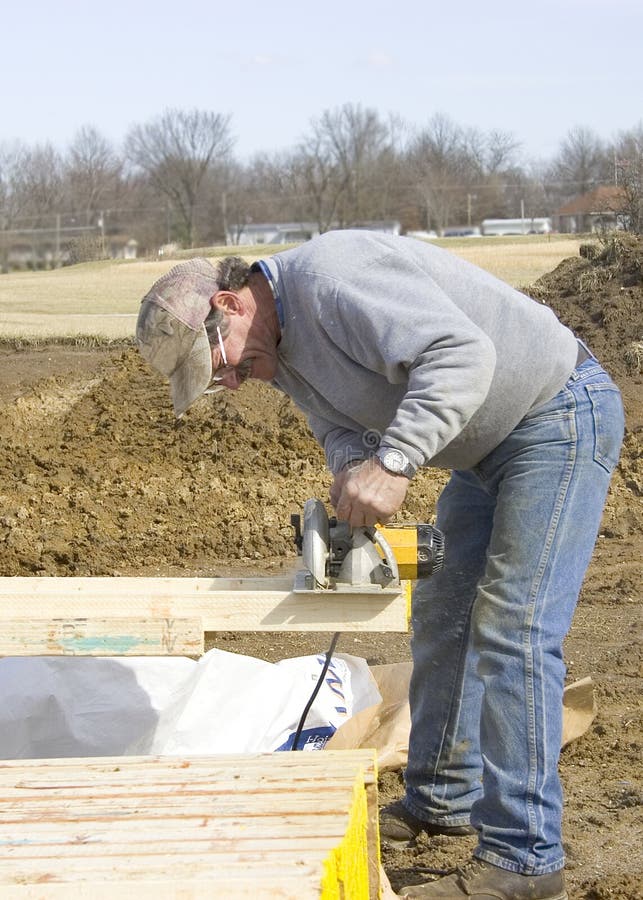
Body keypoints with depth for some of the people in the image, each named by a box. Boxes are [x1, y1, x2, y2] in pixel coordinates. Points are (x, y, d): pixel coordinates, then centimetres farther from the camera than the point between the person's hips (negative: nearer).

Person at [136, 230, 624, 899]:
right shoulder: (280, 344, 4)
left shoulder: (331, 277, -28)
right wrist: (353, 475, -22)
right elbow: (341, 427, 1)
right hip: (490, 444, 10)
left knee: (511, 629, -14)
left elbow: (463, 353, -37)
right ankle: (442, 800, 31)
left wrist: (391, 464, -43)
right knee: (441, 616, 16)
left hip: (562, 414, -10)